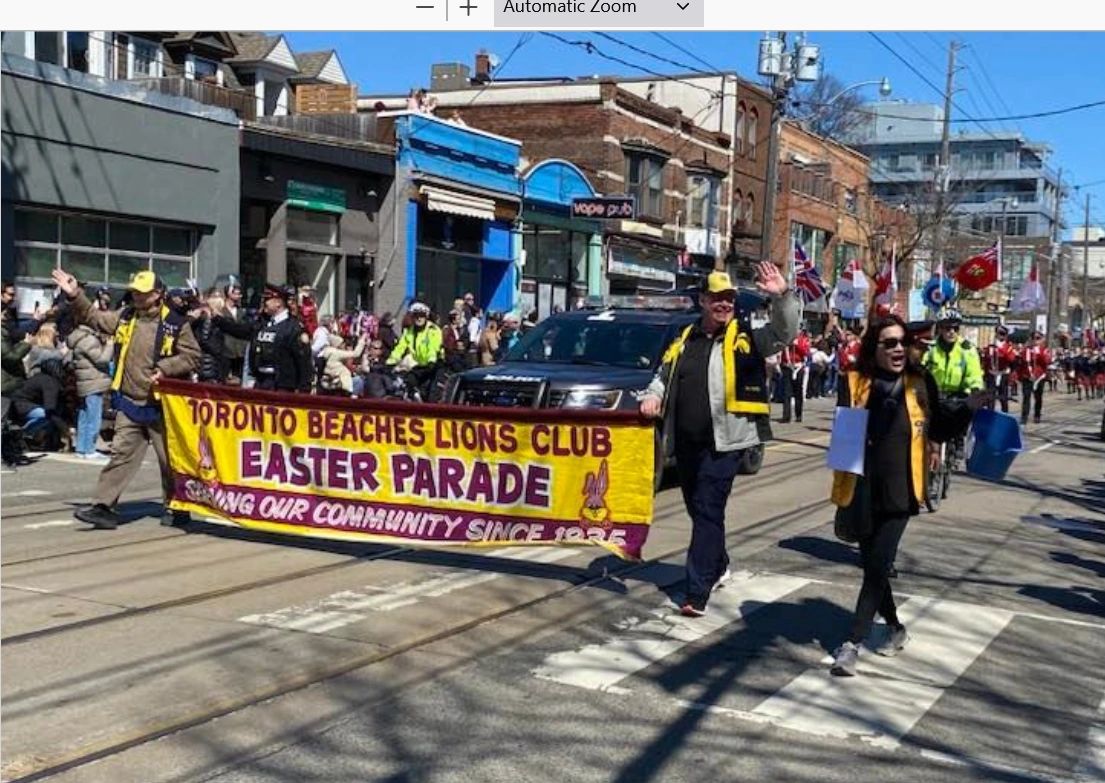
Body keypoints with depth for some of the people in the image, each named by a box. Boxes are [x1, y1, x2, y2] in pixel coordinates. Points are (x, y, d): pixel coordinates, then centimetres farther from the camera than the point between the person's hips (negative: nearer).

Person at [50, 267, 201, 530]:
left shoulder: (176, 324, -8)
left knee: (170, 458, 6)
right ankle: (103, 506, 2)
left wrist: (165, 368, -18)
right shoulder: (125, 316, 7)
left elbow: (192, 356, -8)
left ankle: (176, 508, 19)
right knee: (121, 454, 2)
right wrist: (75, 295, 4)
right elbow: (94, 318, 14)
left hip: (161, 404, -4)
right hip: (129, 403, 4)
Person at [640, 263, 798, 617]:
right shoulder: (685, 340, 12)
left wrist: (782, 296, -26)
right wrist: (653, 397, -1)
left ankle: (697, 593, -6)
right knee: (697, 509, 18)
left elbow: (785, 333, -12)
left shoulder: (745, 339, -1)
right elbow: (664, 376, 19)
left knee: (708, 512, -8)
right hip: (686, 441, 6)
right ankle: (718, 564, 42)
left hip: (722, 443, -5)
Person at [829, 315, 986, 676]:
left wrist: (969, 408, -4)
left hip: (900, 491, -1)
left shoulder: (920, 382, 0)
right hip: (863, 491, 1)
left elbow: (939, 429, 11)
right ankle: (895, 627, 37)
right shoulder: (854, 382, -2)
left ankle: (852, 643, -1)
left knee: (877, 567, -6)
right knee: (871, 565, 14)